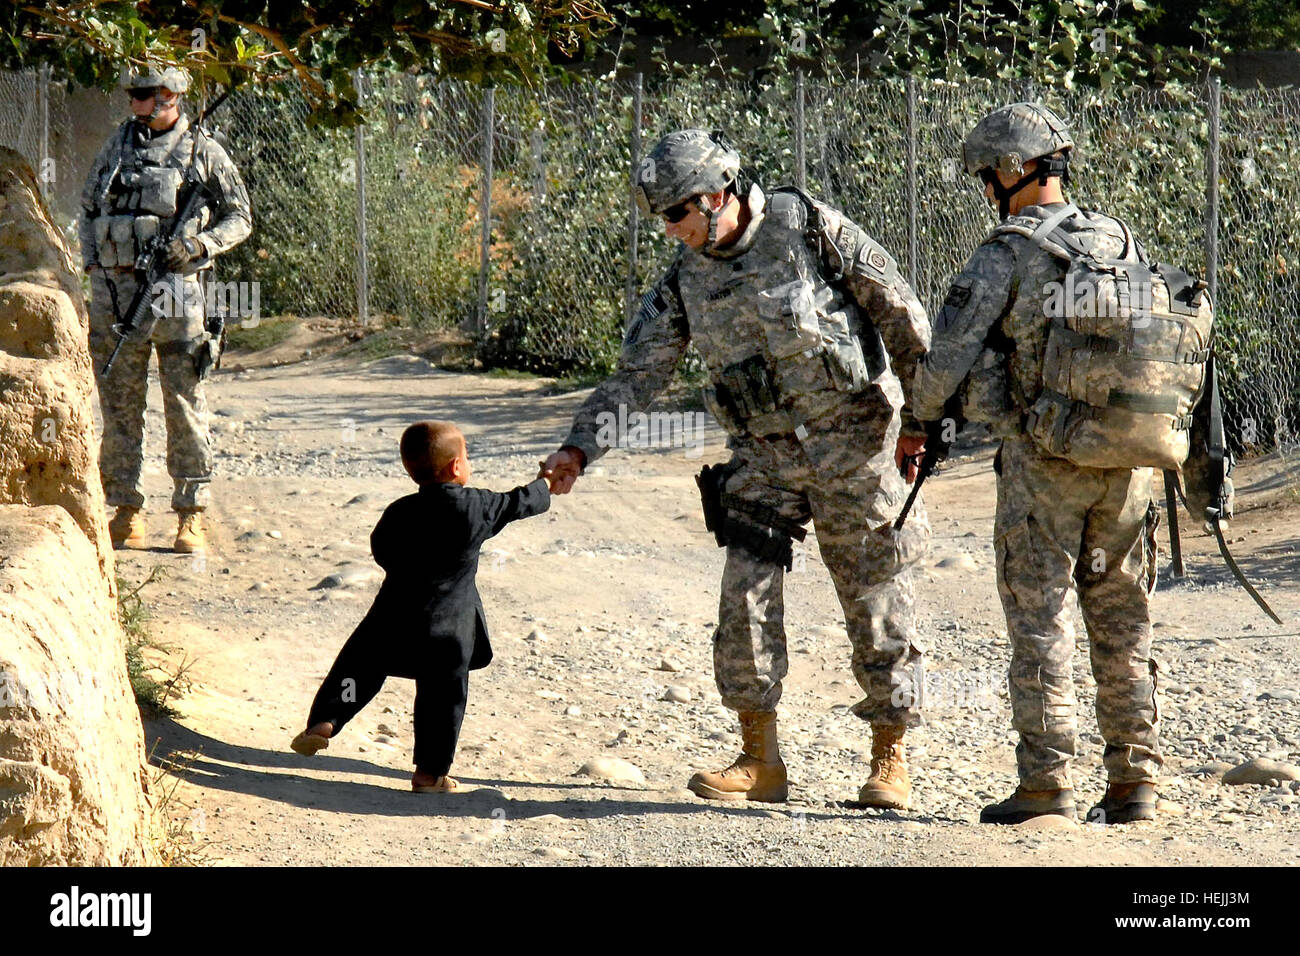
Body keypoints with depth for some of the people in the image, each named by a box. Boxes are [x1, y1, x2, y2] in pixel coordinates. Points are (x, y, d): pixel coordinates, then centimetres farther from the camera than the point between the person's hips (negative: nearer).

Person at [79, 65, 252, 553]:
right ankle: (126, 513, 13)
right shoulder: (117, 145, 12)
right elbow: (89, 210, 22)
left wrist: (199, 245, -13)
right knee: (119, 407, 6)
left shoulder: (203, 151, 0)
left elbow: (239, 218, 4)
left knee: (185, 407, -3)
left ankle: (190, 517, 3)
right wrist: (92, 263, 7)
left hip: (175, 290, -4)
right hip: (114, 288, 4)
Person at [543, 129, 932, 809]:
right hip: (764, 453, 4)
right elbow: (637, 375, 1)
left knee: (875, 600, 1)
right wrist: (579, 446, -13)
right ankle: (760, 762, 4)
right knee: (746, 599, -6)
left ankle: (890, 760, 12)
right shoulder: (684, 279, 1)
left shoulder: (807, 228, -12)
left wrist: (923, 412, -2)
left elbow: (900, 313, -5)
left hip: (851, 440, -4)